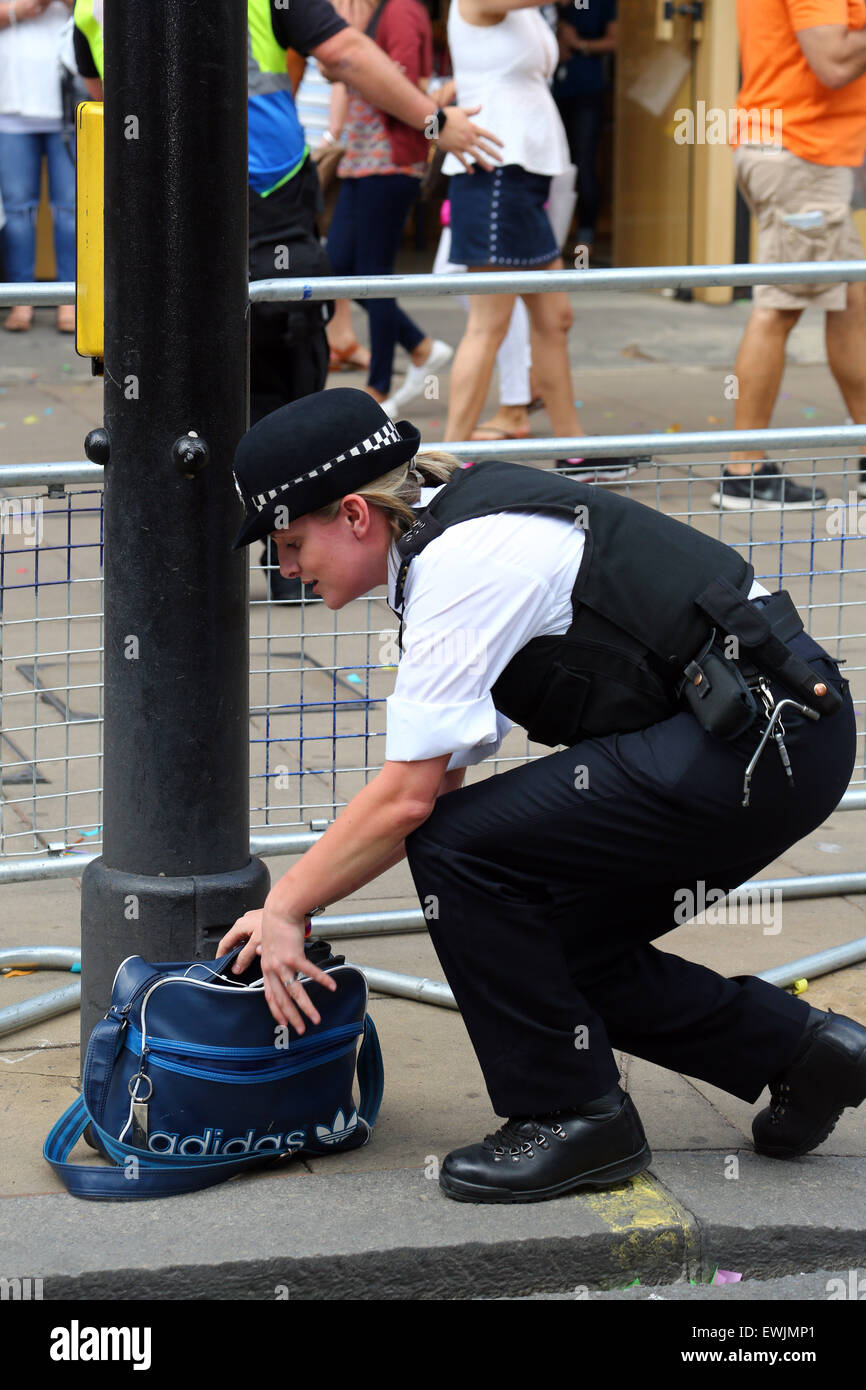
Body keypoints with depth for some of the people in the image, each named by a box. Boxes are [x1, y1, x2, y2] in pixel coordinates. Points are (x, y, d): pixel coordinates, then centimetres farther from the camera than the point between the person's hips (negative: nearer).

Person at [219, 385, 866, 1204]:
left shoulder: (461, 562, -16)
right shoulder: (453, 525, 14)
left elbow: (408, 798, -17)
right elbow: (440, 777, 17)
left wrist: (285, 909, -6)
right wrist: (295, 904, 14)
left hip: (760, 739, -10)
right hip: (783, 734, 10)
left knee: (458, 849, -13)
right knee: (551, 949, 13)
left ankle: (571, 1116, -2)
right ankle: (795, 1046, 19)